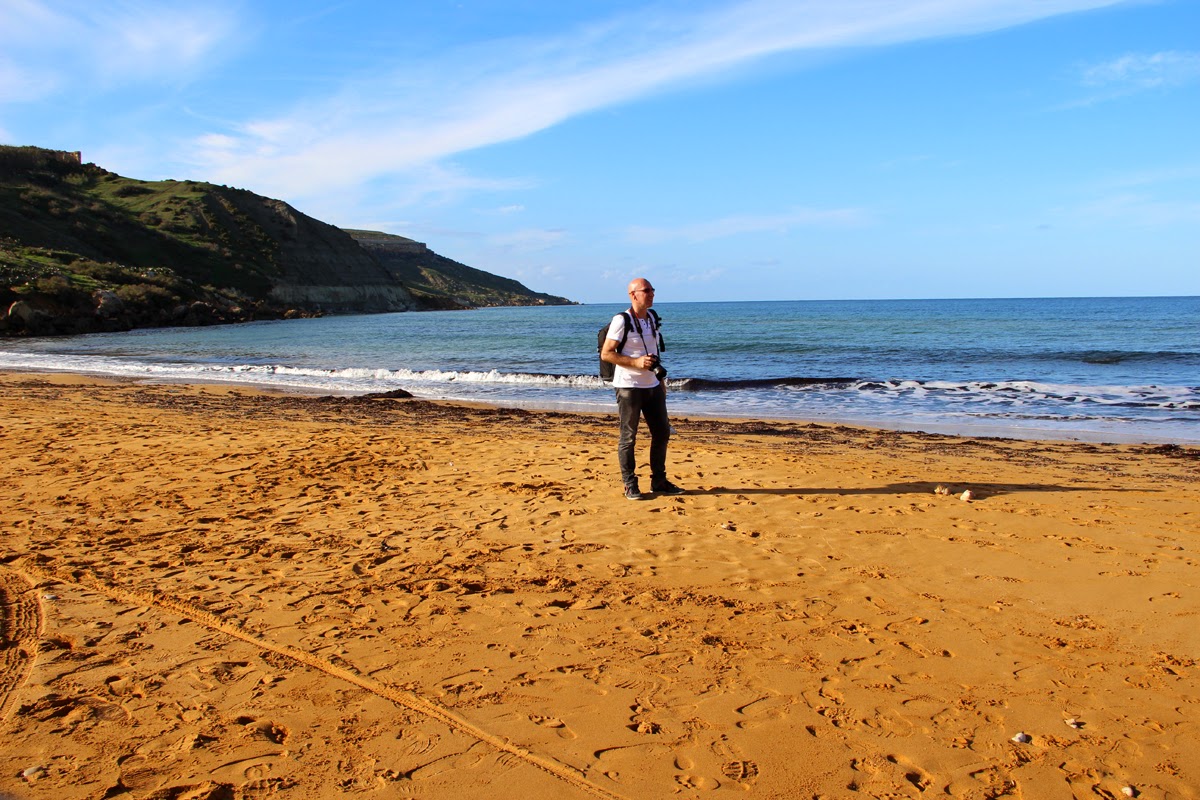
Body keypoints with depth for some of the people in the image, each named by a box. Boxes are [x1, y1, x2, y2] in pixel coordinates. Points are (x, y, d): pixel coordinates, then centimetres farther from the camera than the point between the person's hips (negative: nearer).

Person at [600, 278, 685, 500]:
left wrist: (660, 379, 17)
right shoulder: (621, 321, -11)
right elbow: (606, 353, -14)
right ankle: (630, 486, 10)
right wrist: (636, 362, -22)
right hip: (629, 387, -7)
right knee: (628, 438, 0)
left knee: (662, 432, 10)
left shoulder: (651, 318, 12)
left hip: (652, 386, 8)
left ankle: (659, 481, 22)